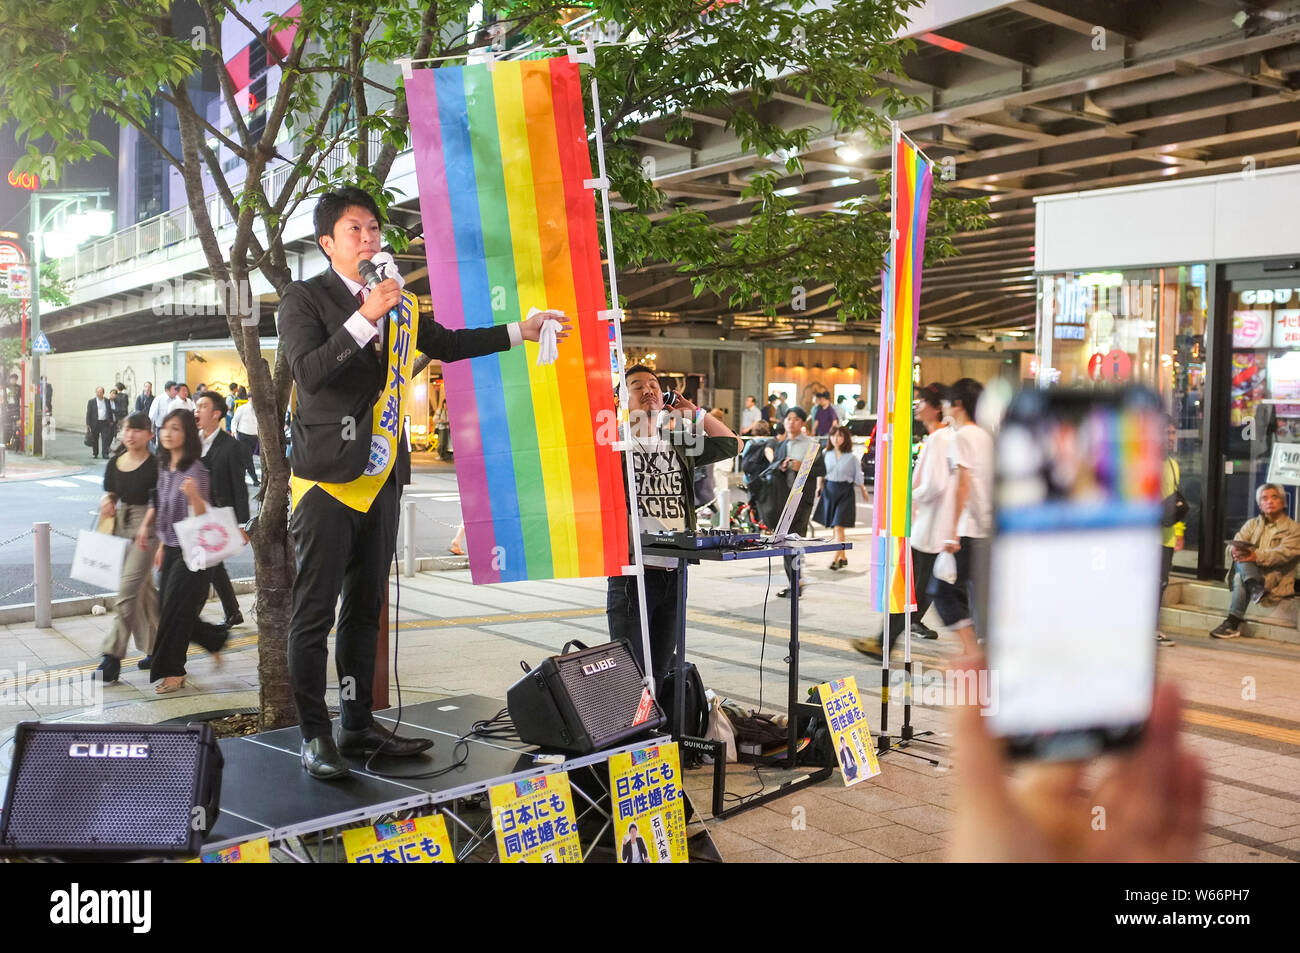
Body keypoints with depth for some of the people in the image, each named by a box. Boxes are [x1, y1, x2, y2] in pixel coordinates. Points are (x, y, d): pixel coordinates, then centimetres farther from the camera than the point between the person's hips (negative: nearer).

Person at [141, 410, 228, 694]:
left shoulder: (196, 469, -17)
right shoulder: (165, 466, 7)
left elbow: (201, 516, -22)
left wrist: (194, 495, -42)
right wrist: (162, 544, 21)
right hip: (171, 548, 8)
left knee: (175, 609, -3)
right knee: (167, 606, 12)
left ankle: (172, 673, 9)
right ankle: (215, 639, 31)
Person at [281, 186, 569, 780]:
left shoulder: (394, 301, 16)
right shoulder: (304, 298, -2)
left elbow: (445, 344, 22)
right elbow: (308, 372, -16)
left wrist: (519, 332, 17)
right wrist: (365, 318, -23)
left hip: (381, 474, 7)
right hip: (327, 474, -6)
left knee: (365, 607, 12)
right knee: (314, 612, -3)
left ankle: (357, 726, 20)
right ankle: (314, 735, 6)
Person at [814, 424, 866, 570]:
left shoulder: (852, 457, -4)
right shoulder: (826, 454, 6)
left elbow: (858, 478, 3)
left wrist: (864, 492, 10)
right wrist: (820, 488, 12)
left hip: (845, 493, -4)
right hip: (829, 491, 4)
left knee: (838, 527, -12)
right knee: (834, 528, 9)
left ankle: (836, 559, -13)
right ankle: (843, 557, 22)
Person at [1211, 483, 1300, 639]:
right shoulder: (1252, 524, 22)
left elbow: (1285, 553, -11)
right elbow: (1232, 545, 7)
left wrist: (1257, 556, -29)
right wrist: (1235, 551, -21)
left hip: (1275, 578, -4)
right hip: (1247, 568, 4)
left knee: (1240, 579, -35)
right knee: (1242, 559, -30)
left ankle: (1232, 624, -36)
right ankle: (1255, 588, -50)